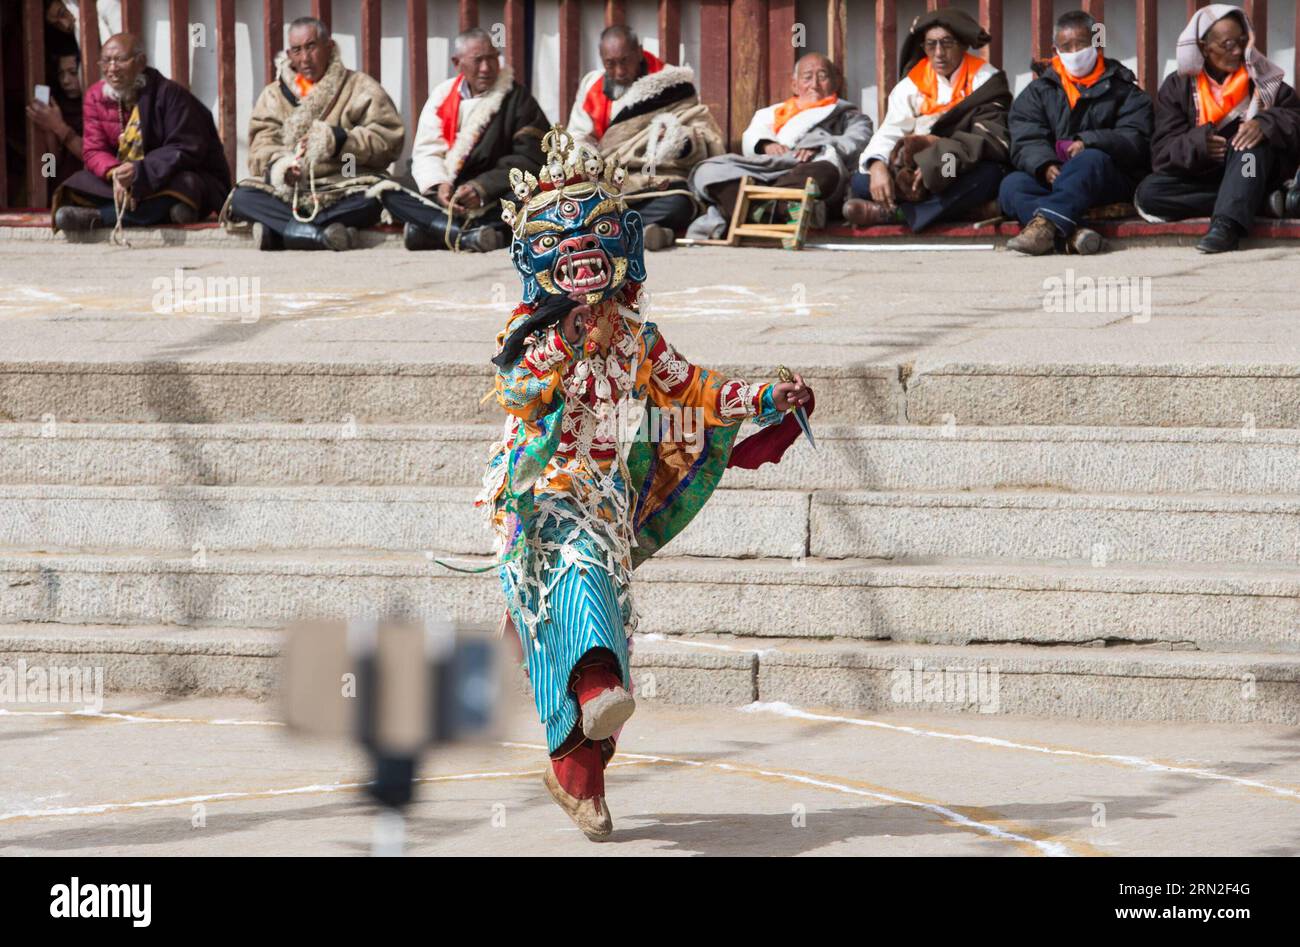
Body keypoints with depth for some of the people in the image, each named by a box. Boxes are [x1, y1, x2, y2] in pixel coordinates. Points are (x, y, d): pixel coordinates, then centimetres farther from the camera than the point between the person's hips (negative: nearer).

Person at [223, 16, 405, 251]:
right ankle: (322, 235, -39)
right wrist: (279, 165, -21)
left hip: (345, 190, -2)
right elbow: (262, 146, 3)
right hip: (288, 190, 2)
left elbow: (389, 138, -4)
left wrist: (339, 140, -18)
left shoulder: (360, 88, 8)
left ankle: (278, 231, -33)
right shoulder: (274, 95, 16)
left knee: (374, 199, -36)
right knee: (242, 198, -26)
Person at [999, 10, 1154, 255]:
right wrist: (1045, 167, -18)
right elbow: (1025, 143, 5)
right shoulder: (1038, 90, 19)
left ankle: (1047, 222, -58)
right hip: (1050, 177, 3)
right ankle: (1073, 232, -51)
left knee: (1092, 160, -36)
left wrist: (1089, 142, -19)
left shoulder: (1122, 90, 13)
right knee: (1012, 185, -27)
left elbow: (1136, 142, -2)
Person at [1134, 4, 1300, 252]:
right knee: (1148, 192, -26)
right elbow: (1162, 154, -4)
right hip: (1200, 179, 1)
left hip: (1252, 173, -1)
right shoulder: (1177, 87, 3)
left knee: (1253, 139, -31)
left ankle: (1226, 225, -47)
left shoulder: (1260, 77, 5)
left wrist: (1265, 124, -26)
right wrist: (1198, 143, -24)